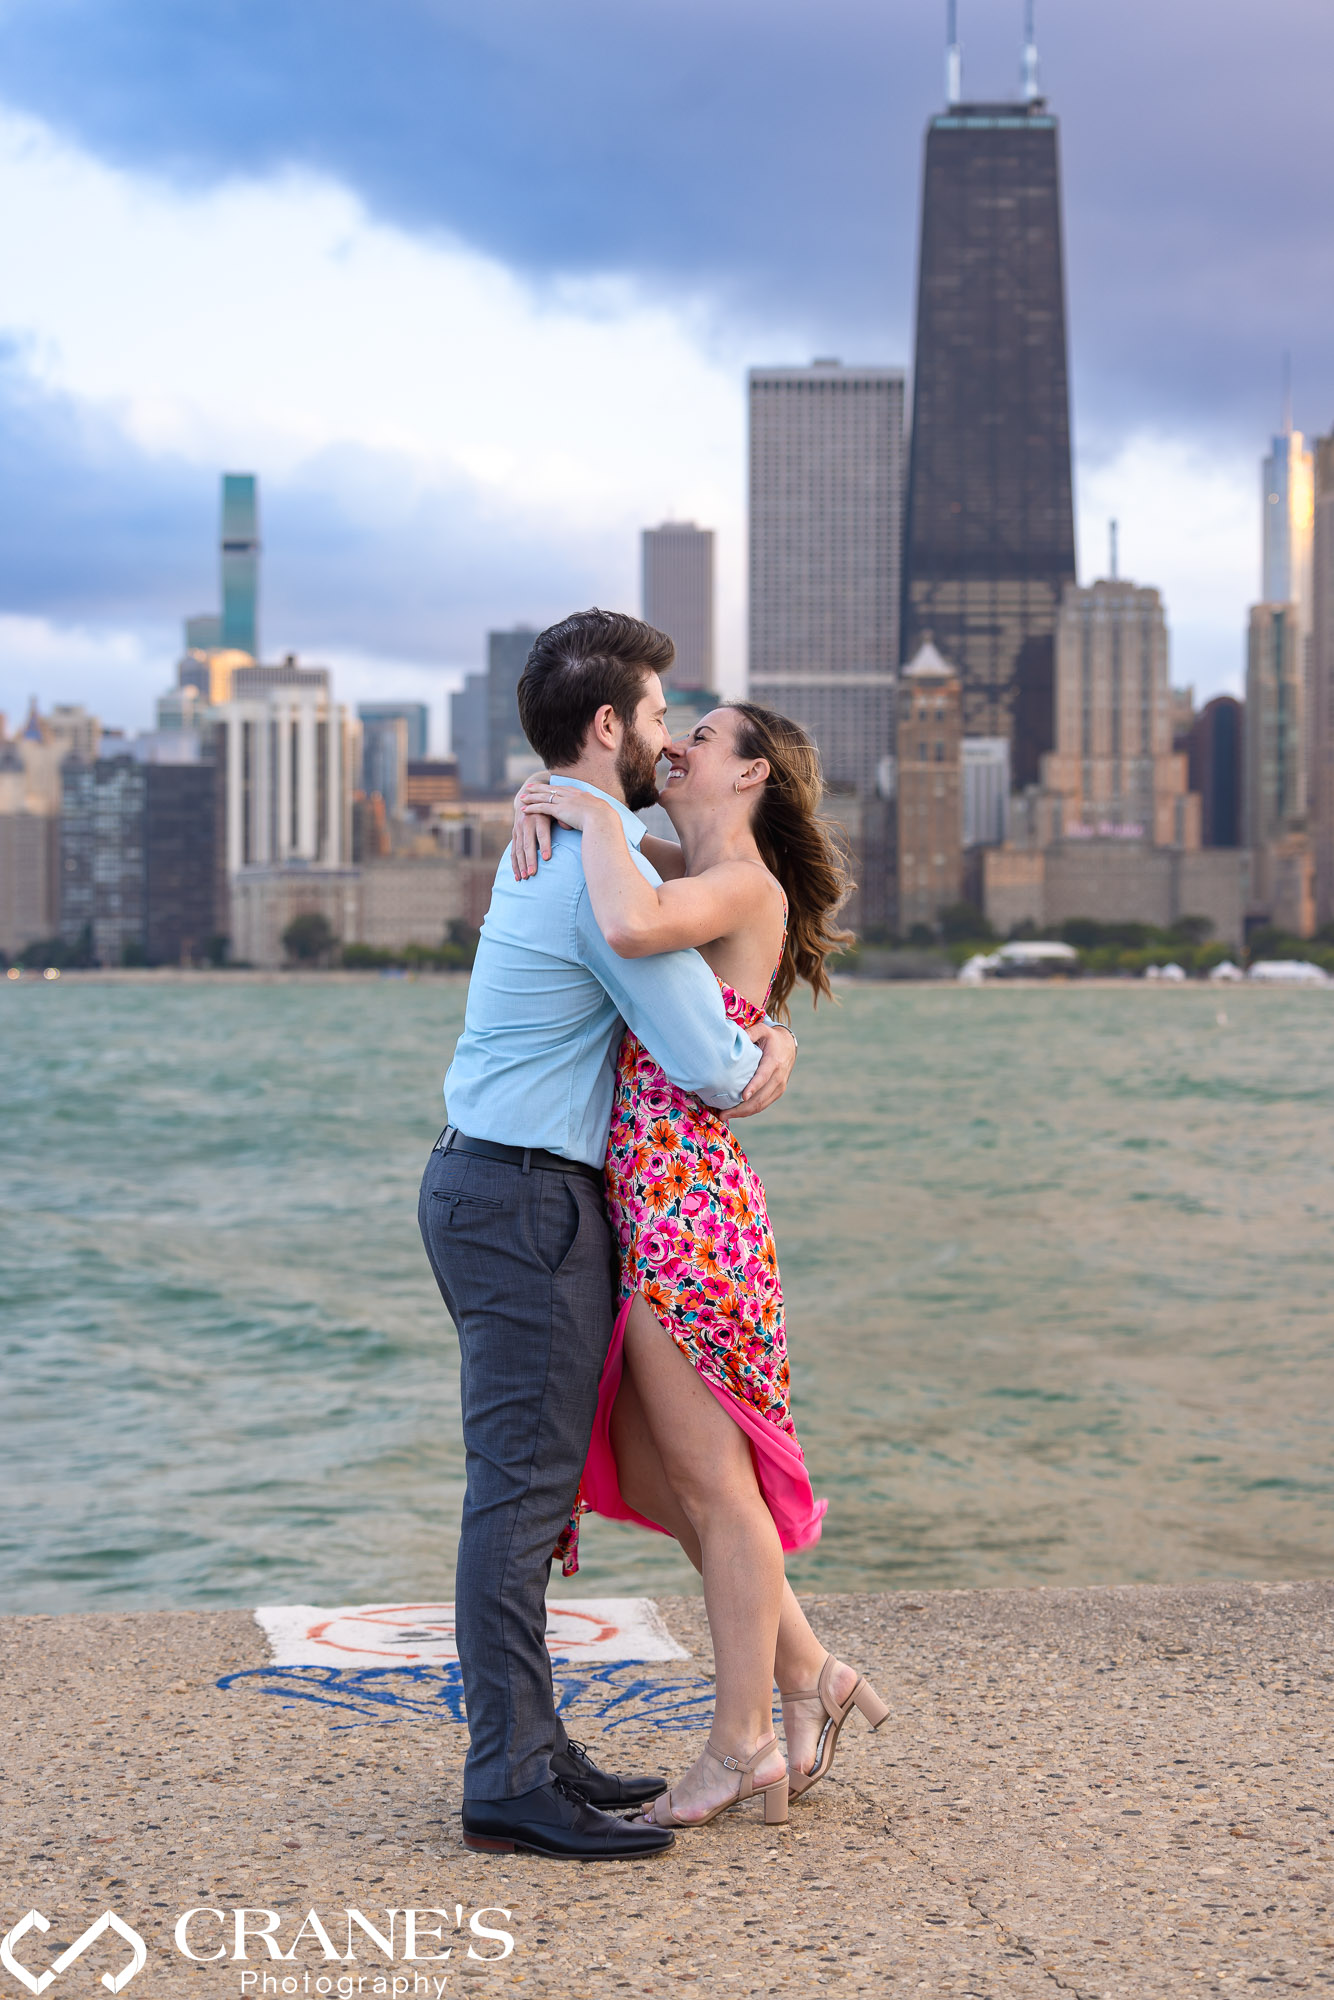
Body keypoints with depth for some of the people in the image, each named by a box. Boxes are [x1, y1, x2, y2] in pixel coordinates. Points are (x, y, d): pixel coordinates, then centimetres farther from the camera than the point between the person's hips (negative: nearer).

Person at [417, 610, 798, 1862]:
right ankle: (510, 1786, -4)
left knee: (529, 1484, 13)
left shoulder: (553, 840, 16)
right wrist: (762, 1051, 5)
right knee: (522, 1487, -8)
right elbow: (711, 1069, -16)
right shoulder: (603, 871, -17)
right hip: (528, 1201, -10)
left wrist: (761, 1038, 13)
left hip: (489, 1186, 10)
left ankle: (531, 1750, 20)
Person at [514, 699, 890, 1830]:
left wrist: (595, 818, -16)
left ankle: (744, 1743, 13)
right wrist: (542, 807, 5)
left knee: (710, 1482, 1)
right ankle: (807, 1674, 26)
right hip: (648, 1204, 9)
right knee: (648, 1476, 16)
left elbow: (633, 929, -32)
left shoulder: (746, 886, -11)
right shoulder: (679, 868, 15)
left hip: (689, 1205, -9)